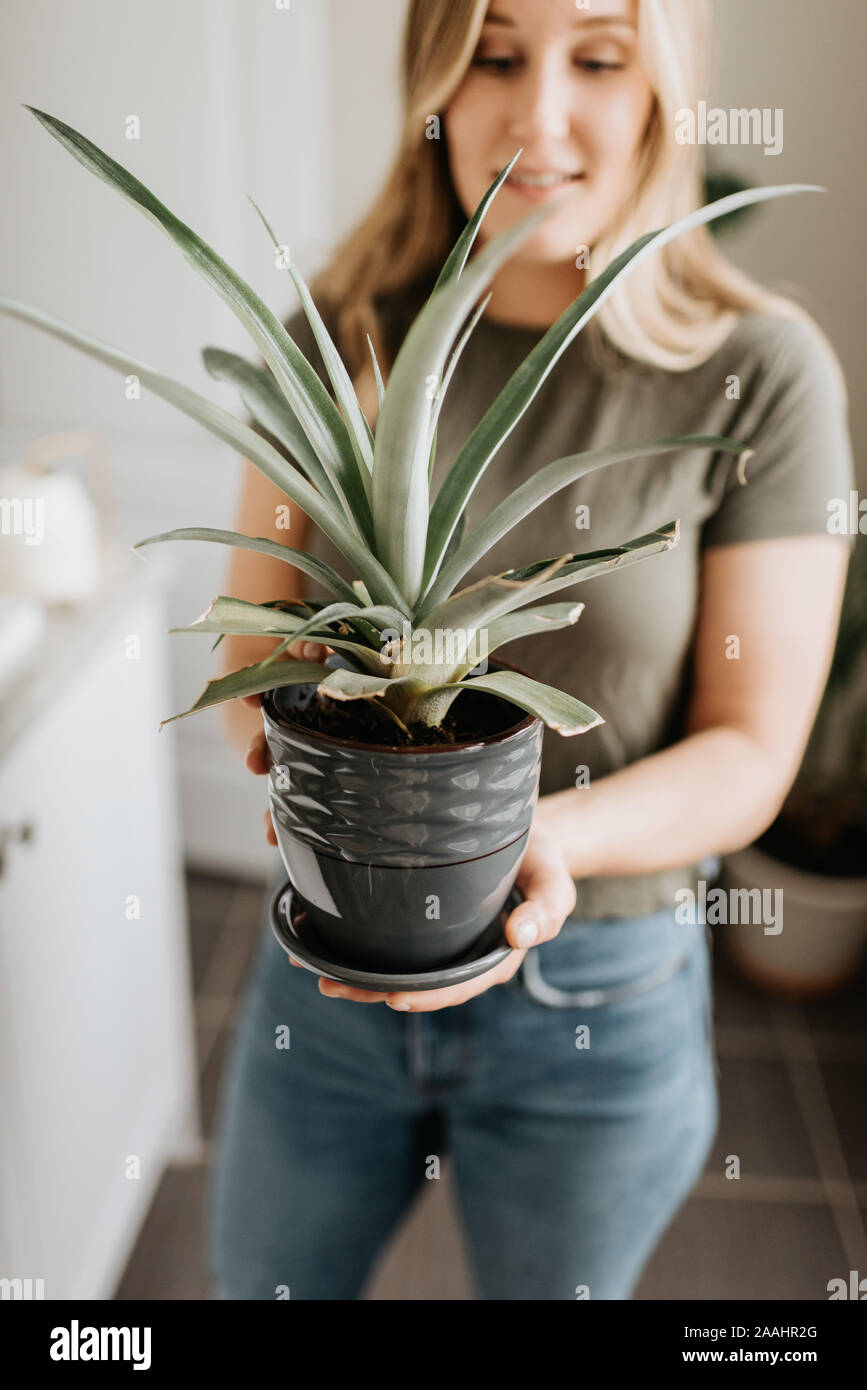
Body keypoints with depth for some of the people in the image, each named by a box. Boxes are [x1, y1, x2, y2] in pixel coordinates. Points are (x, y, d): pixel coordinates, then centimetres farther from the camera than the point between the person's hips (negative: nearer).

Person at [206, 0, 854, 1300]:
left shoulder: (760, 375, -14)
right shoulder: (340, 328, -6)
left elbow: (752, 750, -11)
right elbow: (253, 642, -1)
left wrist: (547, 835, -29)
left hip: (600, 992, -2)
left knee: (555, 1283, 27)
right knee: (258, 1284, 28)